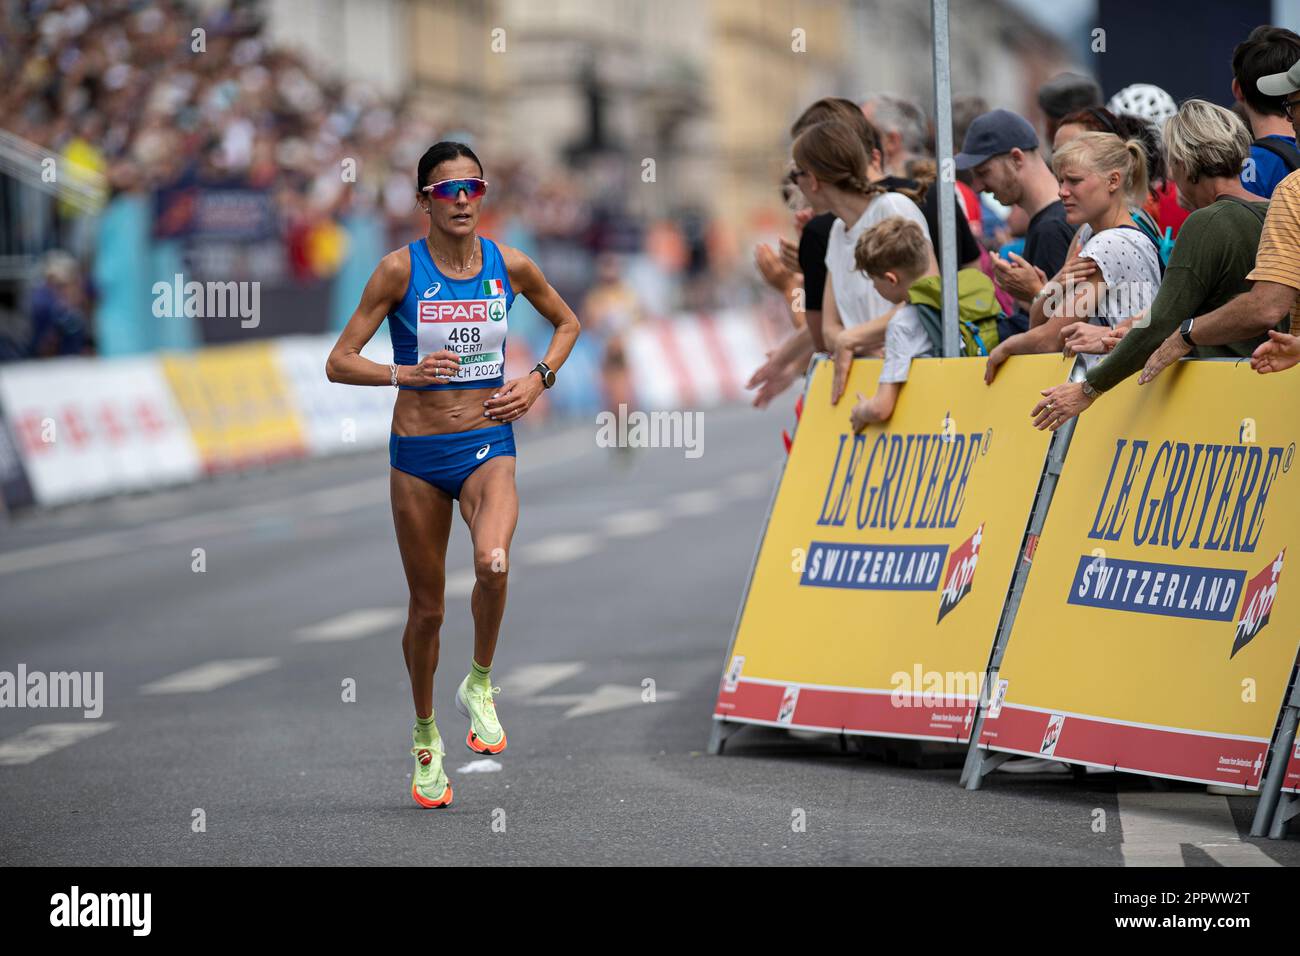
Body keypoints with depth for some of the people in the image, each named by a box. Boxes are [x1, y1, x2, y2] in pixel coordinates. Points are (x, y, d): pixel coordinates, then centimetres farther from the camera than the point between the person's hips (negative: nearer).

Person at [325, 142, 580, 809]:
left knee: (493, 564, -29)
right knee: (427, 608, 7)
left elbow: (567, 323, 18)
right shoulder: (401, 269, -8)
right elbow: (339, 362, -8)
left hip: (487, 446, 0)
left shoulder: (509, 266, -1)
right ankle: (425, 737, 30)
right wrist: (405, 373, -23)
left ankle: (480, 685, -4)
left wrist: (539, 380, 2)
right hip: (418, 452, 0)